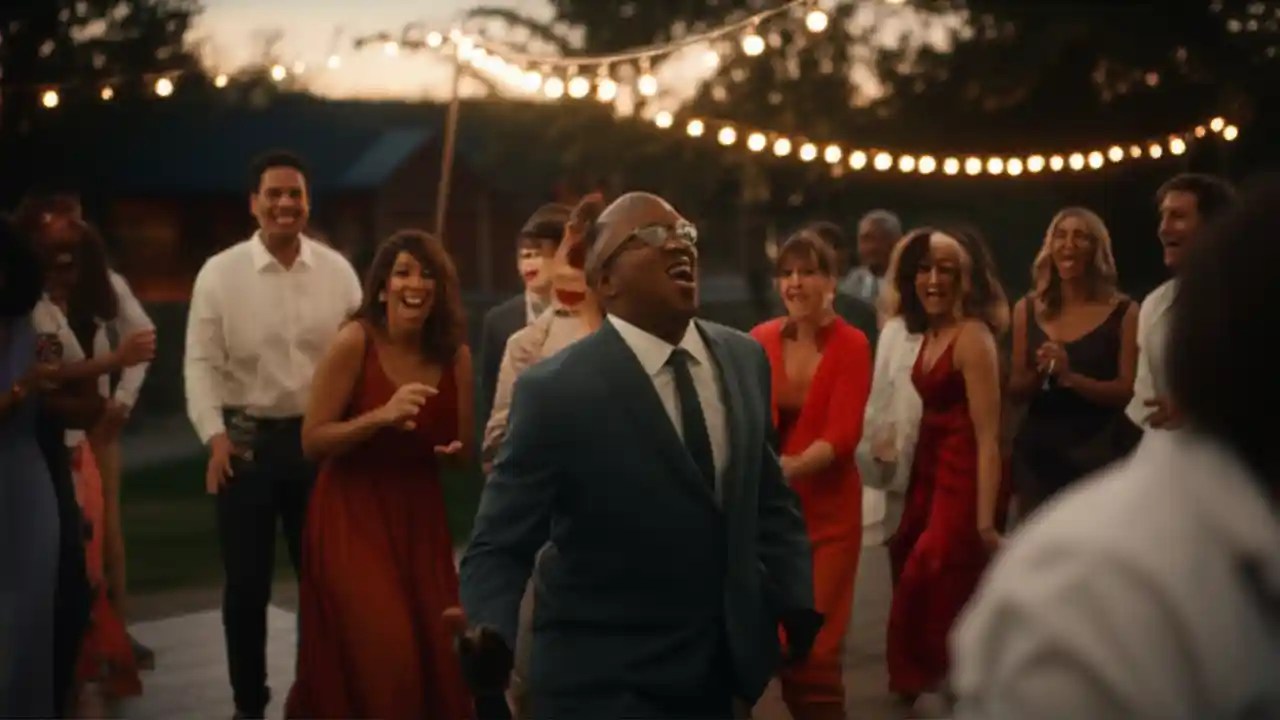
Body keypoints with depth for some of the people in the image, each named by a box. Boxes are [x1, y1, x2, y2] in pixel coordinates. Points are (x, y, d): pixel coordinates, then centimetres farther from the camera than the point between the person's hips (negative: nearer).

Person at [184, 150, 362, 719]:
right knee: (246, 581, 8)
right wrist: (214, 434, -16)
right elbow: (201, 361, -5)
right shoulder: (220, 272, -4)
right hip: (246, 439, -1)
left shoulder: (337, 270, 1)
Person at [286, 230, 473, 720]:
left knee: (436, 656, 6)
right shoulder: (354, 342, -13)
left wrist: (453, 451, -11)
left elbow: (464, 449, 12)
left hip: (421, 518, 4)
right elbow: (312, 442, -15)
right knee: (381, 657, -8)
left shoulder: (455, 355, -1)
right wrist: (382, 416, -27)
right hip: (353, 517, -4)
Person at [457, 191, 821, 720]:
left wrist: (796, 600, 0)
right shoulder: (555, 391, -16)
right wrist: (491, 636, -32)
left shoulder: (745, 358, 1)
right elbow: (499, 547, -14)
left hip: (718, 670, 6)